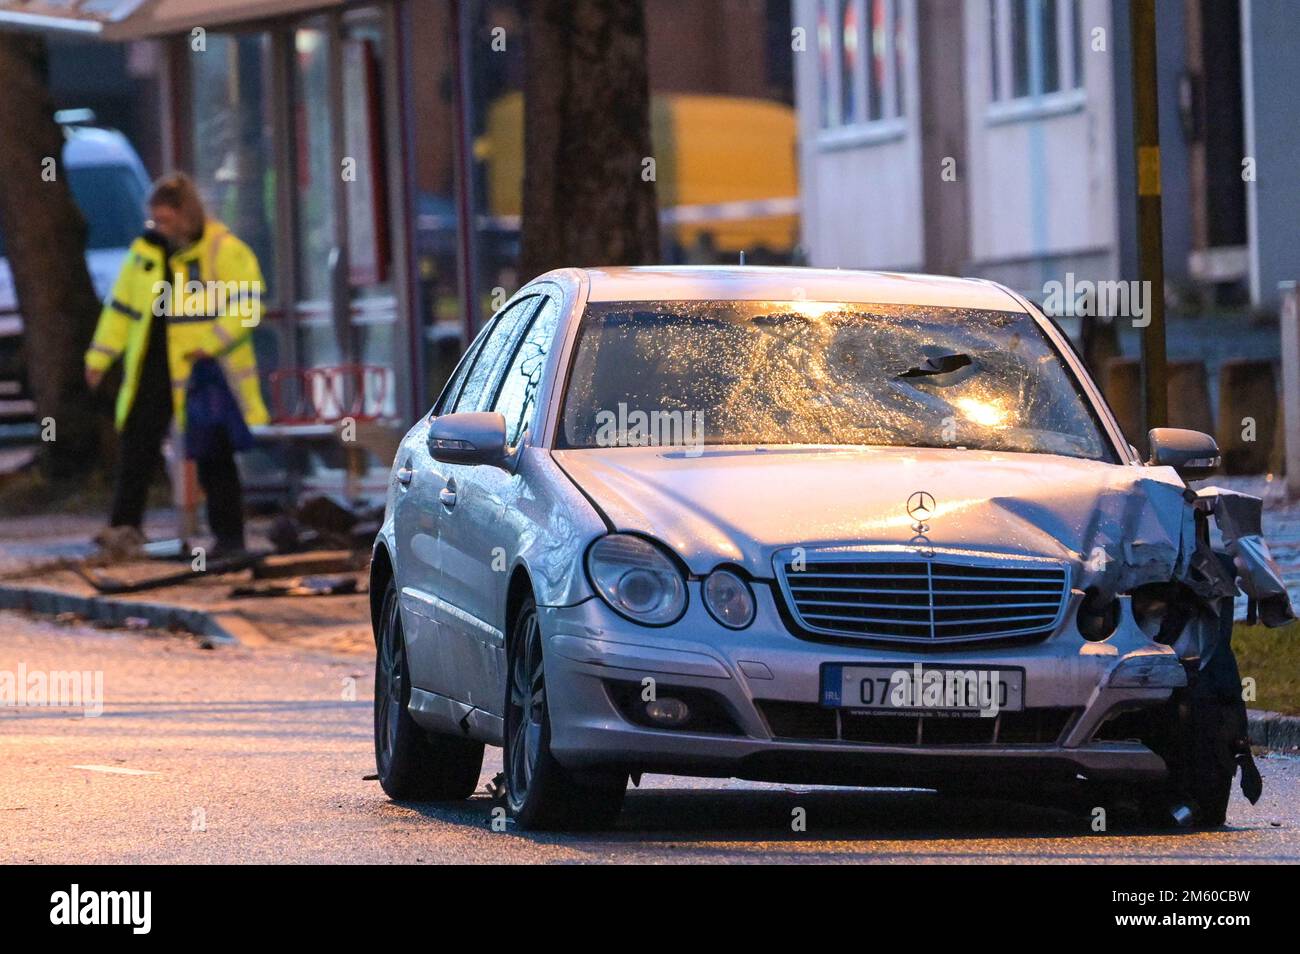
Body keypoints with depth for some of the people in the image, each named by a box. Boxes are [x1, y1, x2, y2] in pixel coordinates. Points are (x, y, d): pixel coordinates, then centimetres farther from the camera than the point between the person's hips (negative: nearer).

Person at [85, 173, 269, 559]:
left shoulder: (224, 250, -9)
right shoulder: (145, 250, 10)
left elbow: (247, 304, -14)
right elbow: (122, 305, 17)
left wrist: (211, 343, -23)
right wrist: (99, 356, 13)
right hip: (152, 368, 5)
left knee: (214, 458, 1)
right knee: (136, 446, -1)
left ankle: (228, 536, 9)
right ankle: (125, 526, 1)